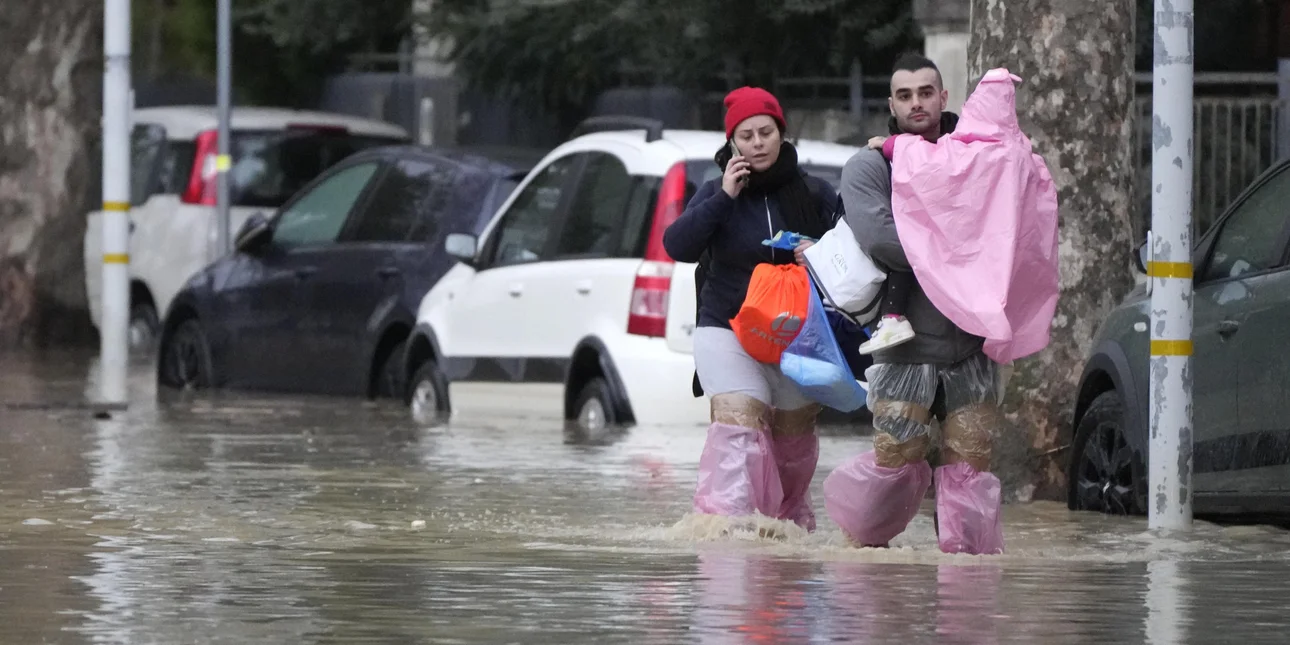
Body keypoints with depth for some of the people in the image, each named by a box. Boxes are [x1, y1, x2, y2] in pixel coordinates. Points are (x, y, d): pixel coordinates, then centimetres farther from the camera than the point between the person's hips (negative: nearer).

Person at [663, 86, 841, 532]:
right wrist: (723, 198, -17)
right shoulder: (717, 195, 3)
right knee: (738, 421, -21)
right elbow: (677, 247, -10)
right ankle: (723, 518, -30)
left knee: (793, 436, 9)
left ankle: (794, 524, 27)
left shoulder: (815, 195, 5)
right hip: (727, 330, -2)